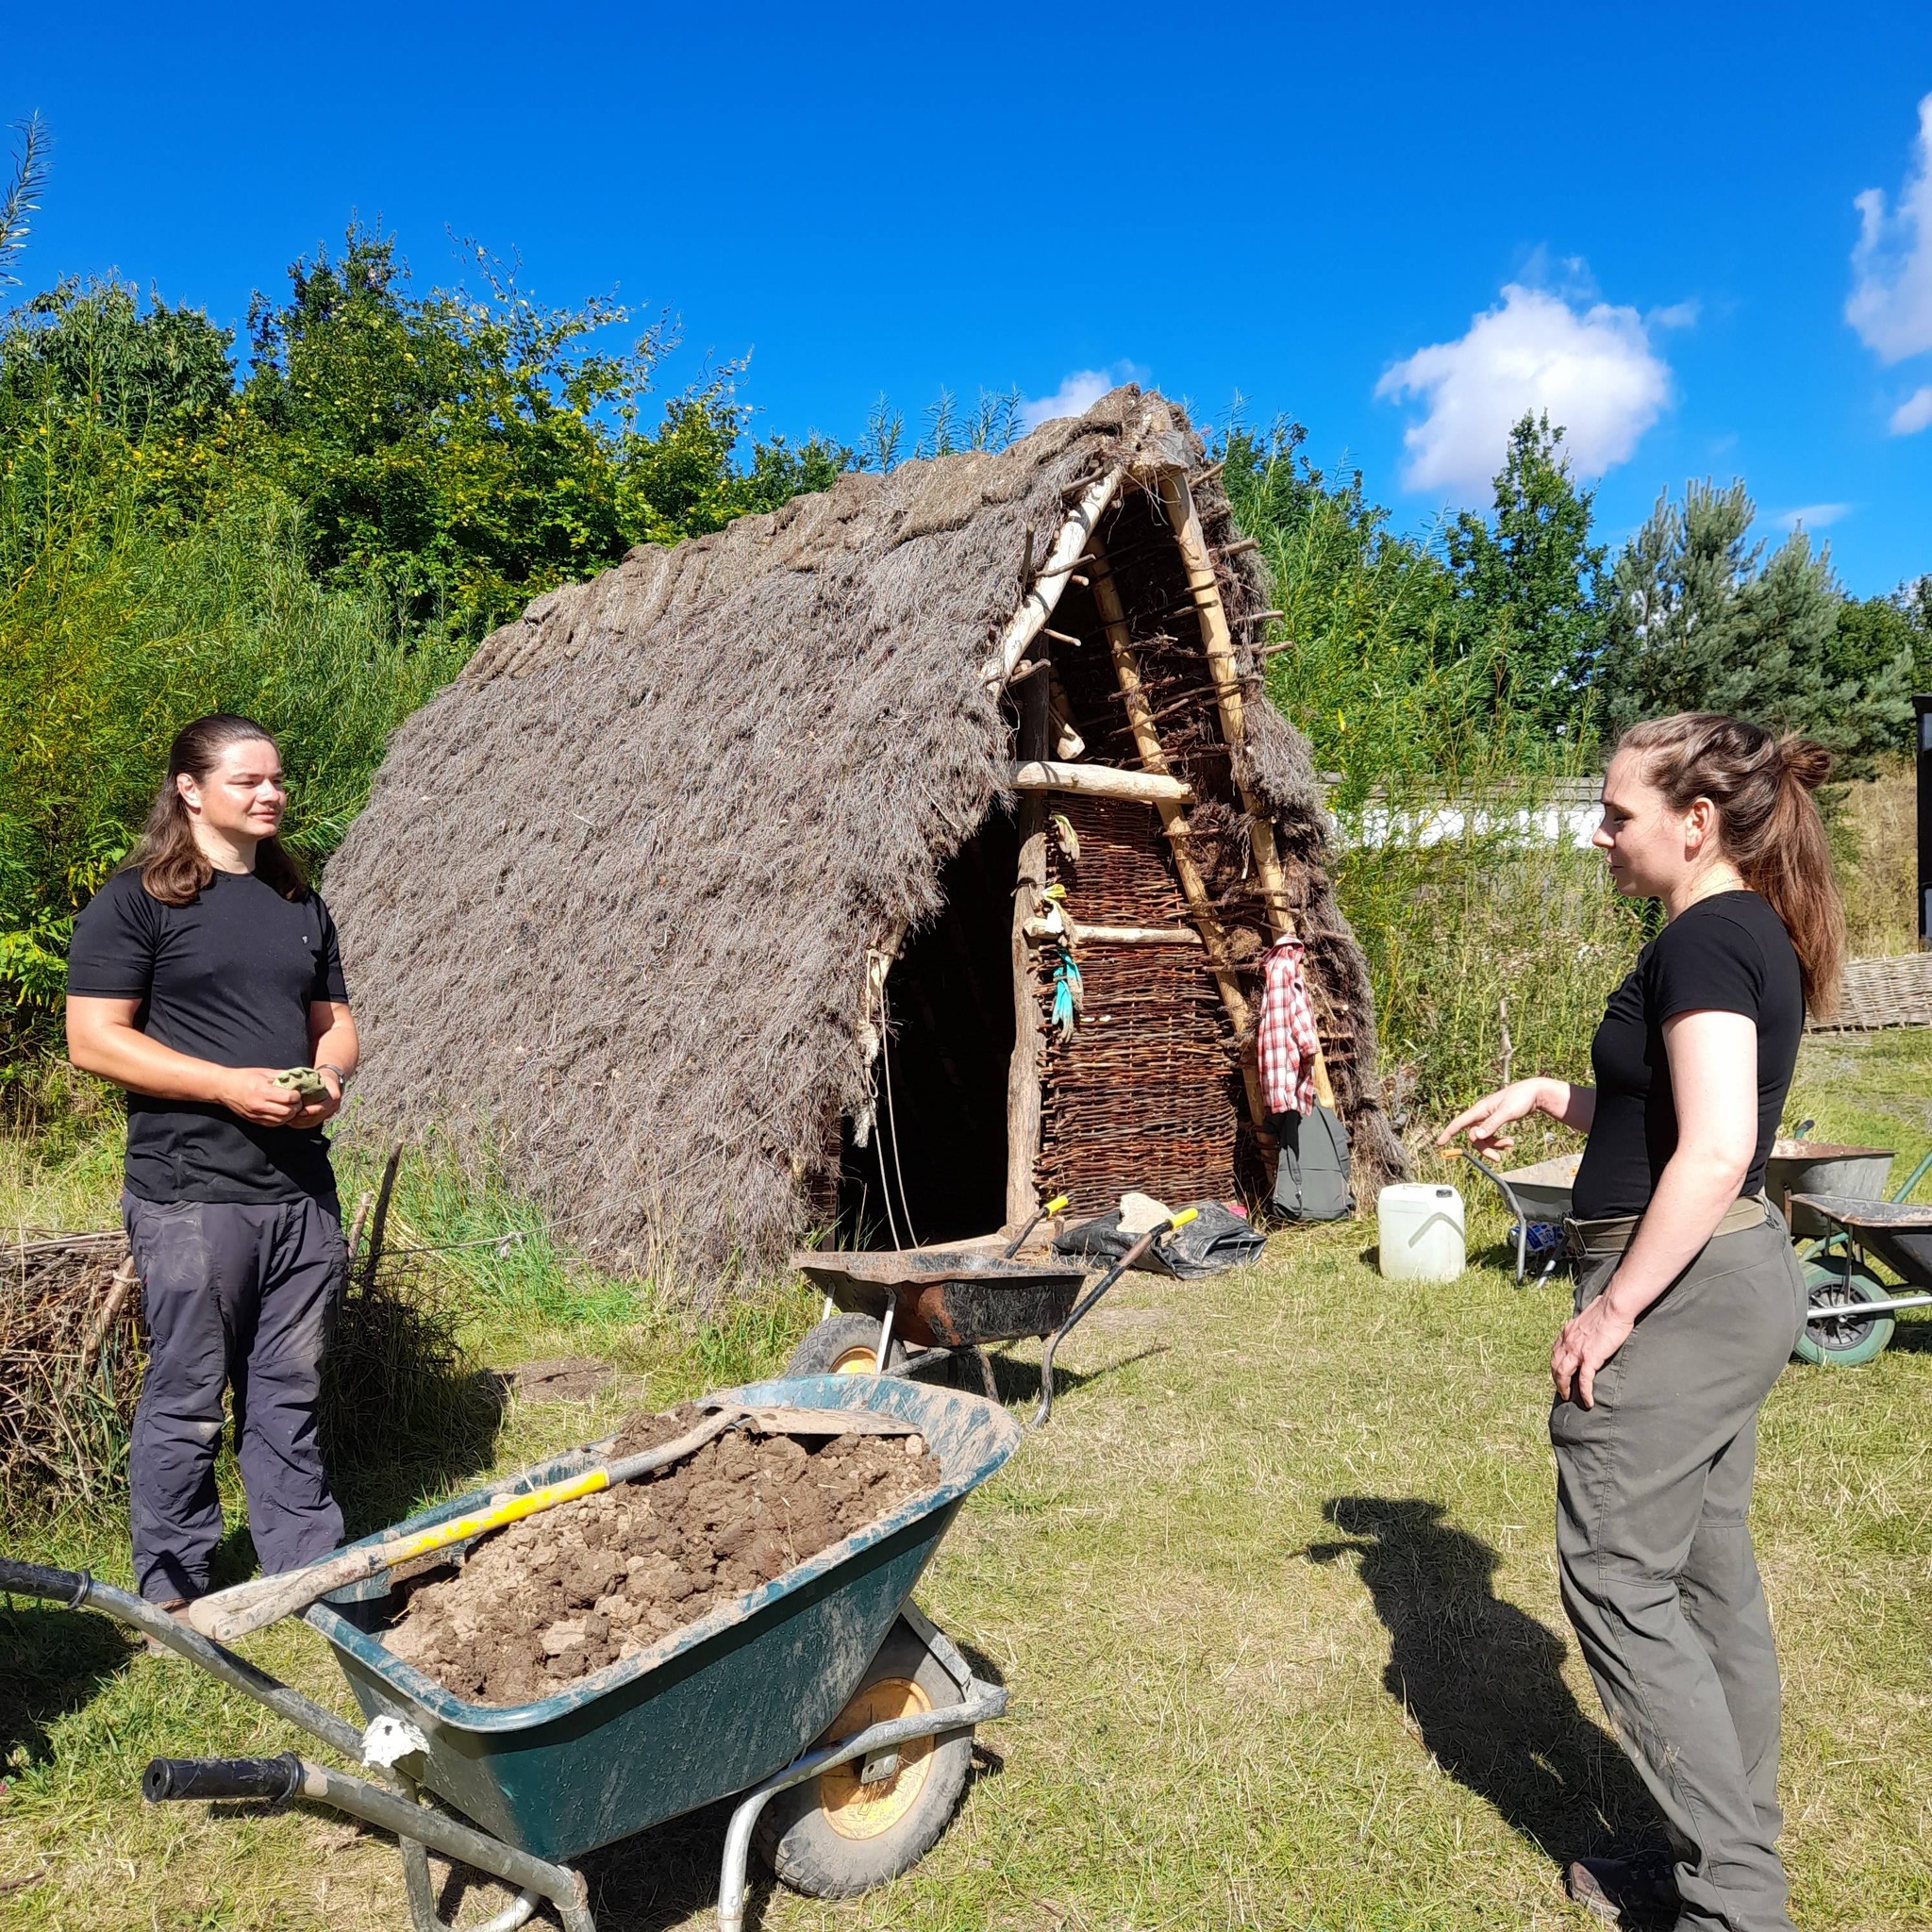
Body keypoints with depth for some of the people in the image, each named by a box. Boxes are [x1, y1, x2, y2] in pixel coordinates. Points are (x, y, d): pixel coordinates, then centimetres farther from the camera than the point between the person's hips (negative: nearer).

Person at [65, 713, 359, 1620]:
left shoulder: (300, 905, 15)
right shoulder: (135, 901, -4)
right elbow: (93, 1038, -10)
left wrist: (329, 1076, -3)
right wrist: (230, 1085, -18)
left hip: (301, 1191, 5)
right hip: (190, 1195, -5)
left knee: (289, 1394, 14)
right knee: (186, 1401, 4)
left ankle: (310, 1567, 24)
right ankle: (173, 1595, 20)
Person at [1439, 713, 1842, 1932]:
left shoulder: (1704, 942, -18)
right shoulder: (1760, 936, 12)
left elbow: (1715, 1152, -26)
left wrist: (1609, 1310, -21)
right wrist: (1547, 1097, 14)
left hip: (1681, 1286, -10)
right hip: (1741, 1281, 10)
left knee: (1616, 1579, 0)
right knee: (1707, 1574, 17)